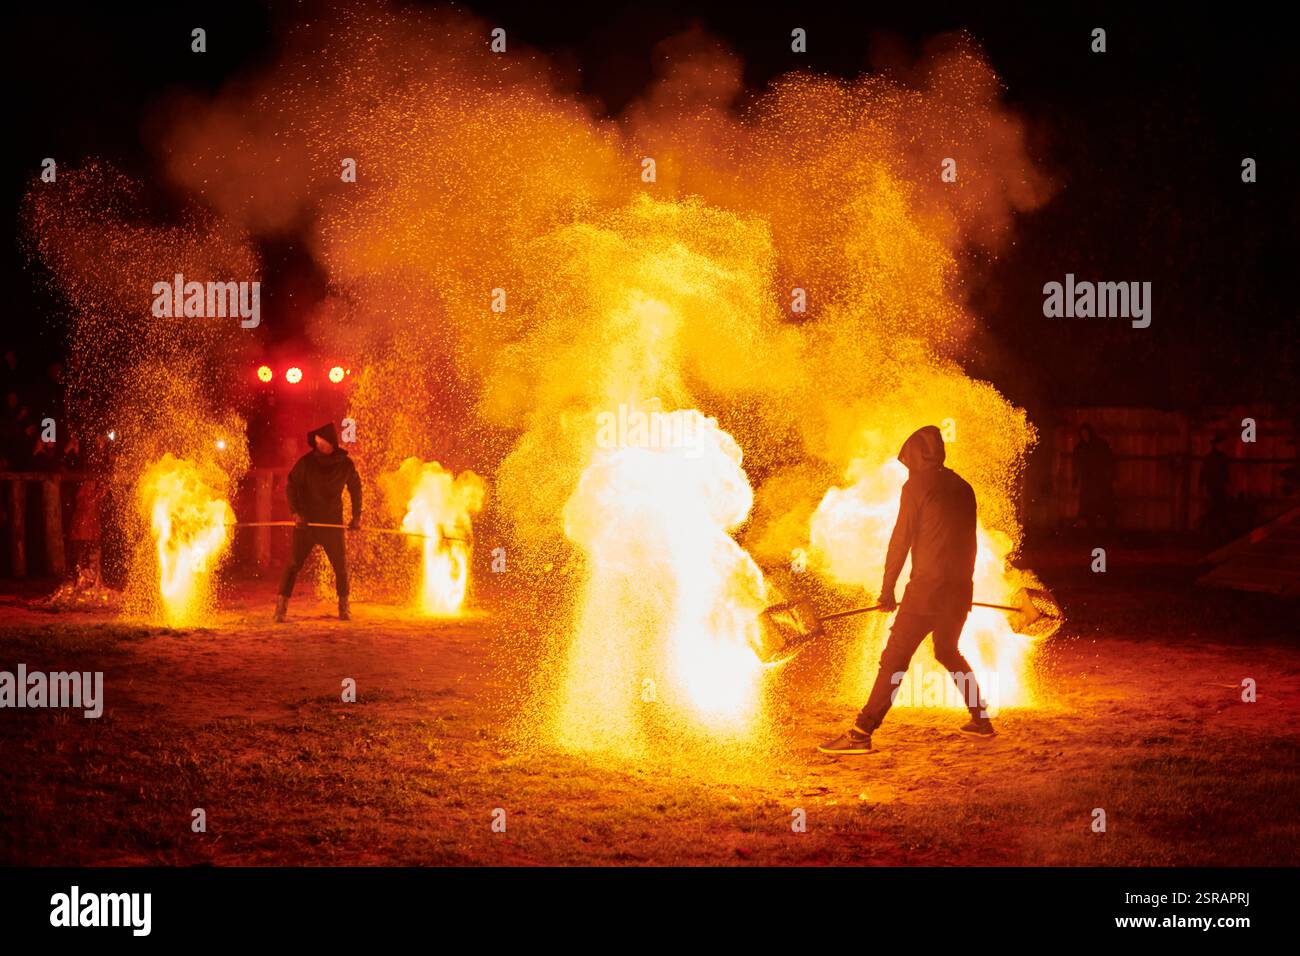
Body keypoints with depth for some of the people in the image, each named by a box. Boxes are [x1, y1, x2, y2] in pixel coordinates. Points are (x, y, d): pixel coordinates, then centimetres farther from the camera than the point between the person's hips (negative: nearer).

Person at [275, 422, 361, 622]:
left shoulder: (345, 464, 1)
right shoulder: (306, 462, -5)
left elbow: (355, 489, 15)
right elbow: (292, 486, -3)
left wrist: (357, 516, 10)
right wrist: (295, 512, -14)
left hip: (333, 523, 2)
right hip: (306, 522, -2)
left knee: (341, 566, 2)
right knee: (294, 564, -6)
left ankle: (344, 607, 16)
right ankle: (281, 608, -5)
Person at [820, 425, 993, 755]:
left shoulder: (917, 486, -5)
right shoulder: (962, 488, 14)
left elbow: (901, 540, -7)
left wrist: (888, 589, -3)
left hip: (927, 588, -7)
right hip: (960, 589, 7)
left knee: (895, 658, -9)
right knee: (947, 651, 27)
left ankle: (862, 732, -14)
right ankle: (981, 719, 30)